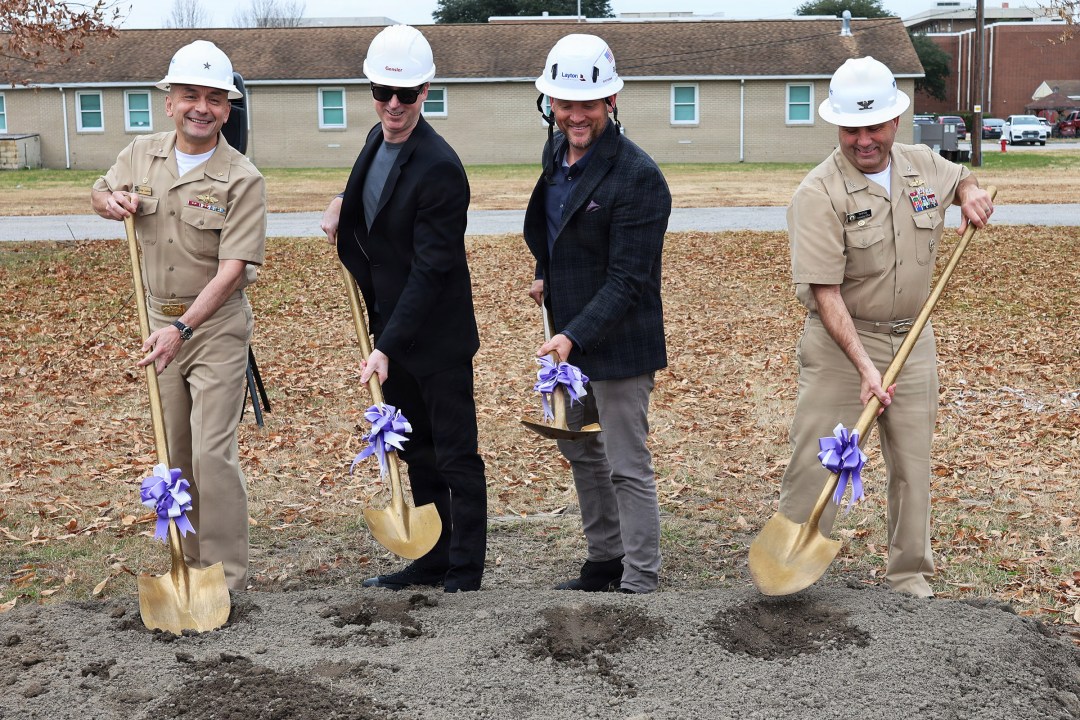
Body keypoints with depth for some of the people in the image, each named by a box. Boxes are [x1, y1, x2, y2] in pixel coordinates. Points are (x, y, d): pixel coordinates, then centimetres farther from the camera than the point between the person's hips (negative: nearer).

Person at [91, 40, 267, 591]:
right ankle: (194, 561, 26)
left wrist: (183, 329, -27)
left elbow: (232, 269, -19)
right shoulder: (141, 155, 3)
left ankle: (224, 580, -2)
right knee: (176, 453, 13)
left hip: (217, 325, -6)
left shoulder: (242, 179, -14)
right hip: (161, 319, 6)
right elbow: (99, 194, 23)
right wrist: (111, 201, -3)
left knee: (212, 451, -10)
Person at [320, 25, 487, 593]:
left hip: (437, 337, -9)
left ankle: (465, 574, 15)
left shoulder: (439, 167, -21)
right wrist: (344, 201, 6)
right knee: (417, 453, 17)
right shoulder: (378, 139, 5)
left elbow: (431, 269, -24)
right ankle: (432, 561, 30)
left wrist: (388, 346, -26)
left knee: (455, 456, 3)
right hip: (392, 326, 9)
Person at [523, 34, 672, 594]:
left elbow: (628, 280, -24)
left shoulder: (637, 176, -21)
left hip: (618, 344, -9)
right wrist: (546, 274, 8)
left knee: (627, 467, 0)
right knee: (579, 452, 20)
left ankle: (640, 582, 13)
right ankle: (605, 560, 37)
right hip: (569, 335, 9)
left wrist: (575, 337, -31)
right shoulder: (555, 152, 4)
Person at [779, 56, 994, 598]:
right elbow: (824, 292, -22)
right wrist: (864, 366, -30)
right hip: (839, 341, -5)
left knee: (913, 465, 12)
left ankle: (909, 575, 27)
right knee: (813, 463, -4)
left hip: (912, 339, 5)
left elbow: (961, 179, 26)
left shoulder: (924, 166, 1)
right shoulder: (818, 194, -18)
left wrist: (970, 193, 0)